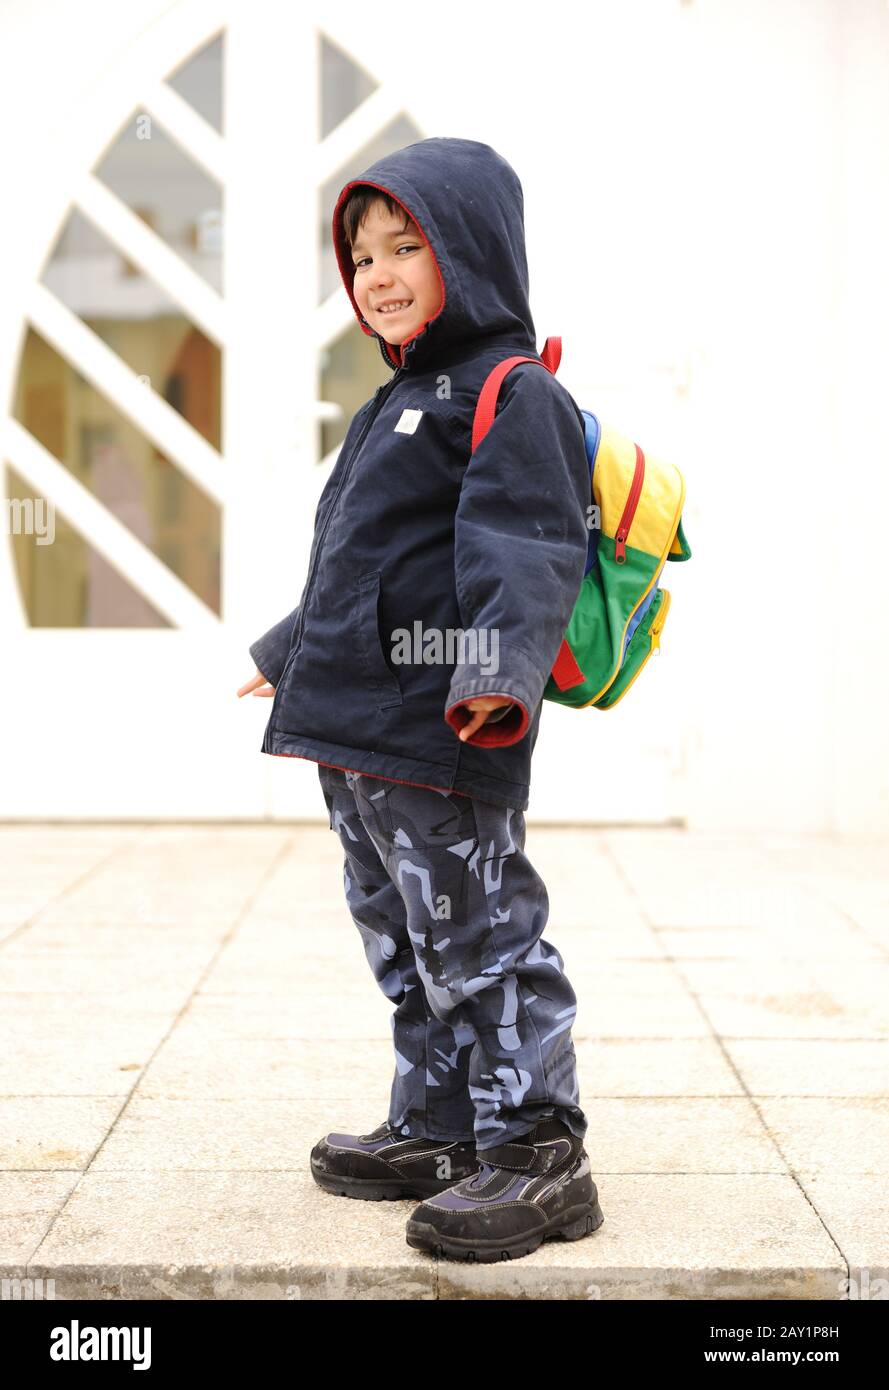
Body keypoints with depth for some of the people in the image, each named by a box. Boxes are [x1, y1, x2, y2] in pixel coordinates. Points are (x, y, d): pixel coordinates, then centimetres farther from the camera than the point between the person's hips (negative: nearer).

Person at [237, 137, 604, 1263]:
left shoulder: (512, 395, -8)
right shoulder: (399, 403, 22)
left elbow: (527, 551, -21)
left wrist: (500, 667, -35)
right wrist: (294, 652, 40)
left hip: (440, 741, -10)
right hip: (356, 729, 10)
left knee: (479, 940, -5)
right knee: (404, 945, 16)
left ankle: (537, 1153, 4)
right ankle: (436, 1131, 27)